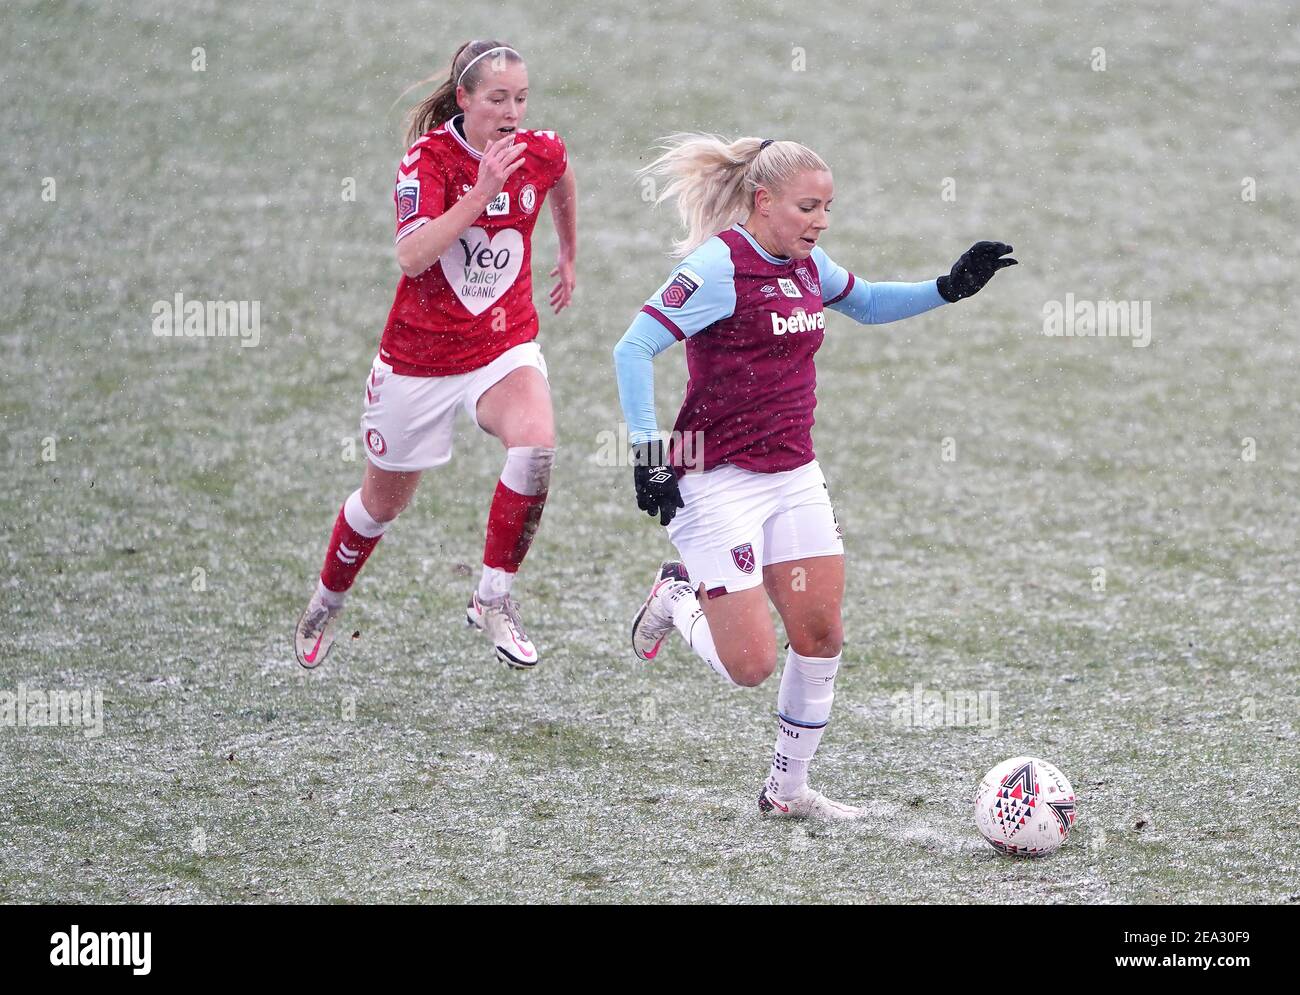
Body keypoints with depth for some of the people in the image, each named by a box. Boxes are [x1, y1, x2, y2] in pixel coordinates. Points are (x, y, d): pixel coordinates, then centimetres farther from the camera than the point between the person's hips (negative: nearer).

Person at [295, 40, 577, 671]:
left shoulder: (541, 153, -7)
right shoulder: (429, 157, -18)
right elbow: (411, 257, -32)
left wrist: (569, 258, 29)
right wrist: (481, 193, -38)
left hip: (505, 346, 2)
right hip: (419, 354, -2)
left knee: (536, 444, -30)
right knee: (384, 499, 14)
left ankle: (493, 596, -14)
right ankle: (327, 602, 43)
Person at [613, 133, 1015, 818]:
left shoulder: (808, 264, 7)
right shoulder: (719, 266, -17)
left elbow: (867, 305, 27)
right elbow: (632, 351, -21)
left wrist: (950, 288, 13)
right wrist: (648, 456, -24)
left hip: (794, 475, 7)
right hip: (719, 481, -7)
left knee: (821, 635, 2)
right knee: (751, 666, -10)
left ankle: (788, 788, 18)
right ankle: (677, 599, 22)